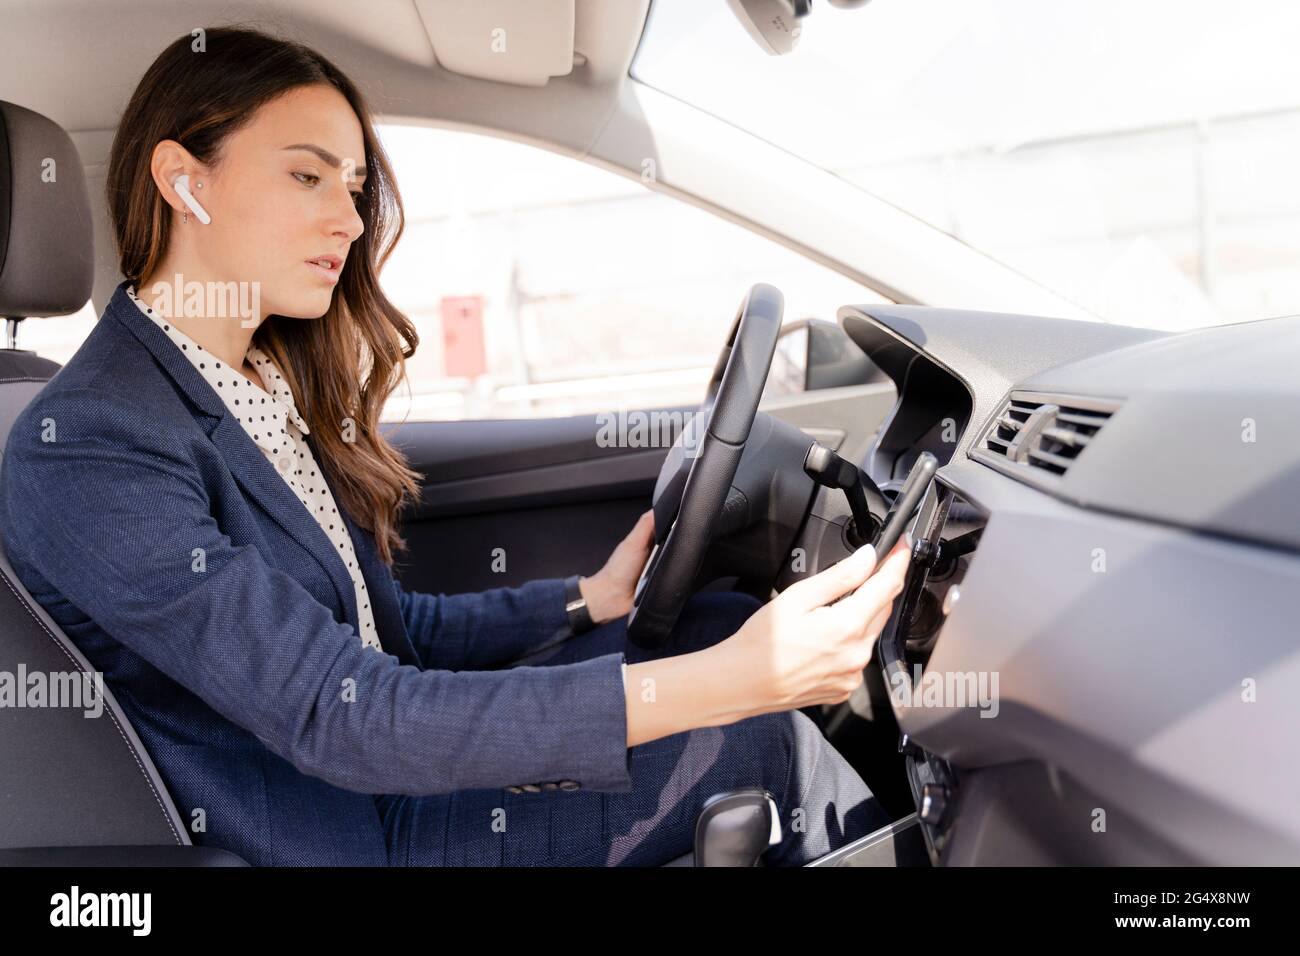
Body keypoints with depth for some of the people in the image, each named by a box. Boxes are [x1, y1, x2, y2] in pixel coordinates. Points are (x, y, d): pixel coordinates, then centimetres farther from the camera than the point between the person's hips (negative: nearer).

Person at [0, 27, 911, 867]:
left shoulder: (274, 386, 6)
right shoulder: (80, 454, -22)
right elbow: (344, 721, -30)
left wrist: (592, 599, 1)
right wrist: (728, 682, -36)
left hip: (401, 752, 8)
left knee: (727, 621, -3)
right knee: (758, 737, -11)